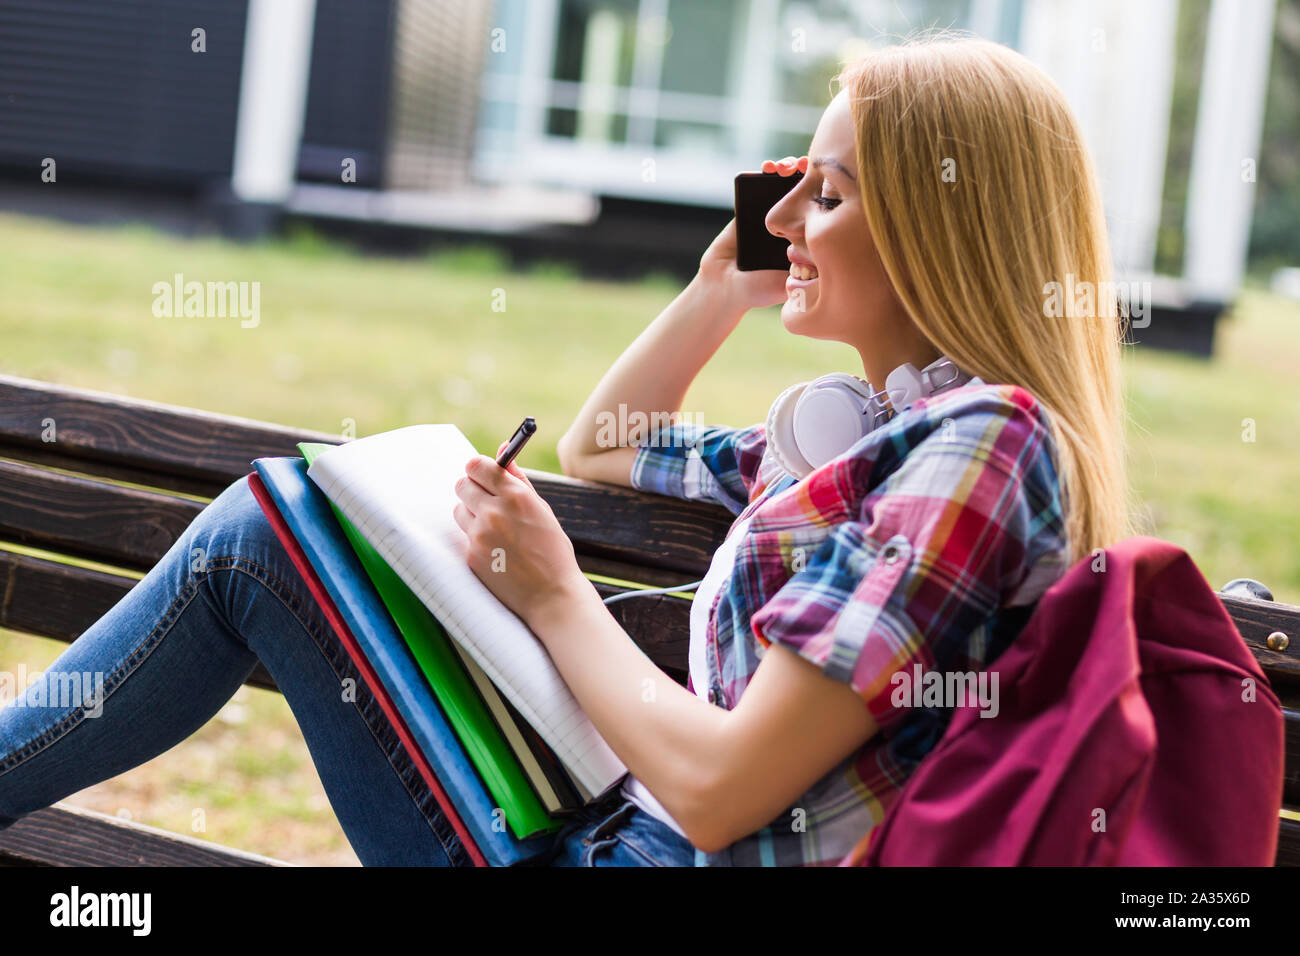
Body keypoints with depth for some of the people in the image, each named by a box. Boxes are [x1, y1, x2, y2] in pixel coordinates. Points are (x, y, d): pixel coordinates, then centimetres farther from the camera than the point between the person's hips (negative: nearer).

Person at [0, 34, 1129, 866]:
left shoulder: (984, 439, -17)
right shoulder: (873, 432, 12)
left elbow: (719, 787, -24)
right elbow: (599, 447, 28)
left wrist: (552, 594, -9)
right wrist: (728, 284, 16)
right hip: (619, 821, 9)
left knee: (255, 535, -5)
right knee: (256, 527, 13)